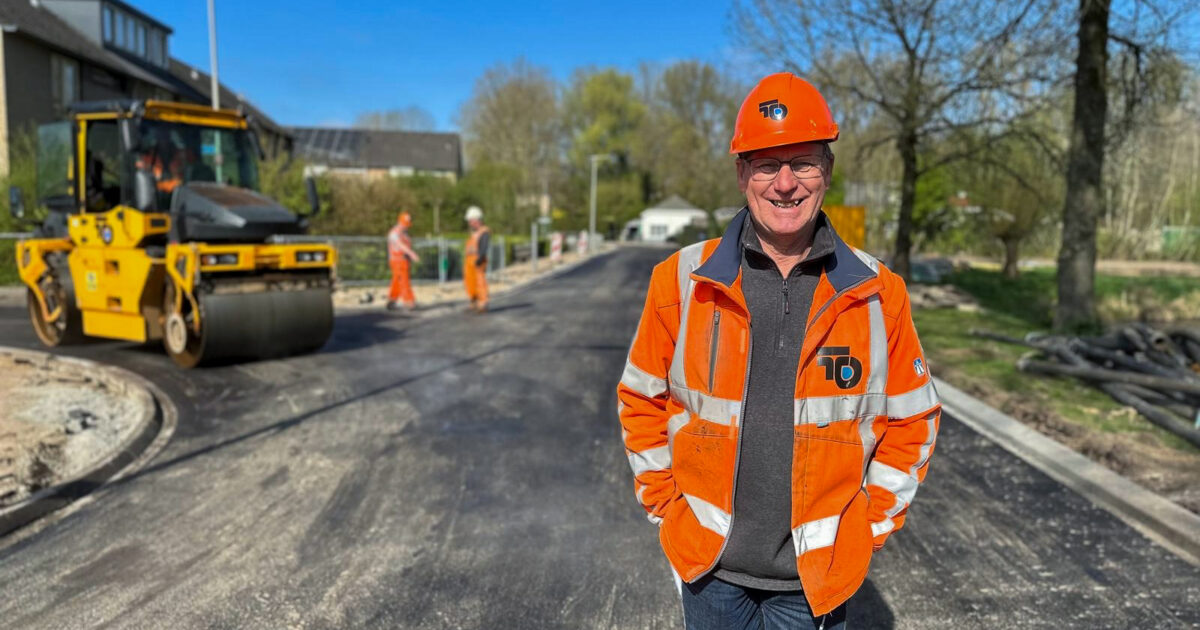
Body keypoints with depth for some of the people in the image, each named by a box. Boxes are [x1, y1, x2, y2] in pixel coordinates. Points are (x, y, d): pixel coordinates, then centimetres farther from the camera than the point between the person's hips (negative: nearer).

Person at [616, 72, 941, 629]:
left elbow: (912, 420, 4)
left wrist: (870, 526, 1)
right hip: (710, 569, 0)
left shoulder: (878, 294, -6)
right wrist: (666, 508, 1)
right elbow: (641, 402, 2)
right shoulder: (682, 281, -8)